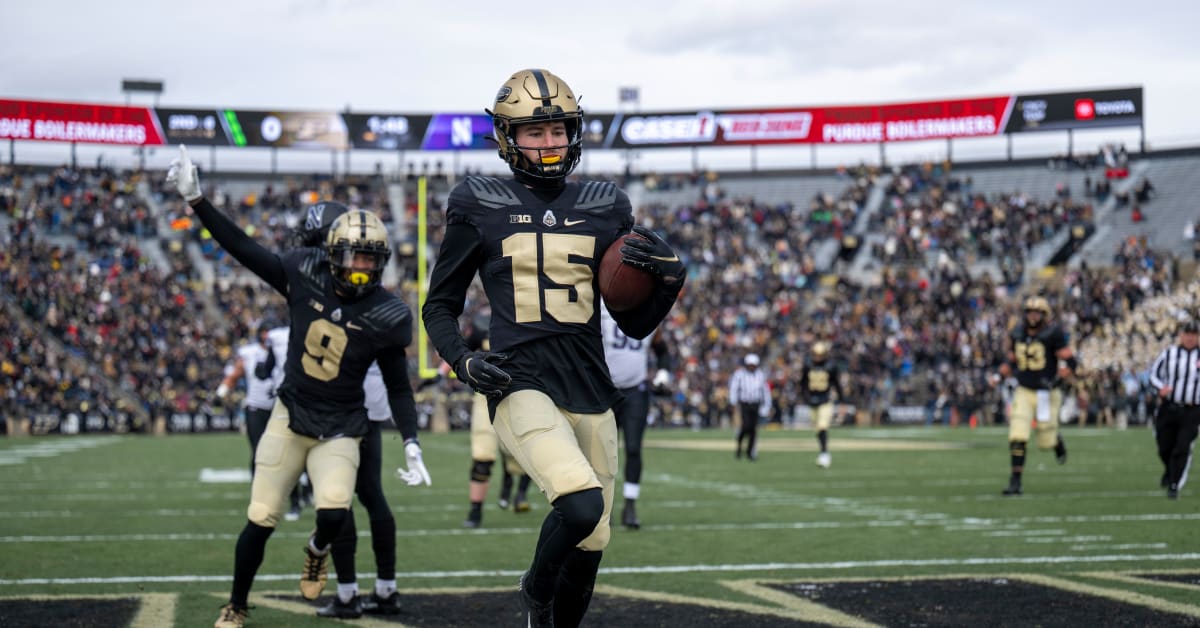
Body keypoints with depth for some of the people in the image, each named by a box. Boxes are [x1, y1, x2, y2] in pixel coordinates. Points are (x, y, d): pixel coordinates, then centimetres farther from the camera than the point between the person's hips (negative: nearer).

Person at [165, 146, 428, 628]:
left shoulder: (386, 315, -10)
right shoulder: (306, 275, -8)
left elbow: (398, 385, -1)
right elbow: (245, 249, -4)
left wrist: (410, 440, -11)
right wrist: (195, 200, -10)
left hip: (339, 430, -1)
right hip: (290, 417, 1)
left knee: (334, 512, -23)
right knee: (260, 519, 1)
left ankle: (316, 551, 14)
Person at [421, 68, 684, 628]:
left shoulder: (603, 210, 12)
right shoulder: (480, 208, 4)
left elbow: (635, 324, 15)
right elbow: (440, 305, 11)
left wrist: (669, 278, -5)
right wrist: (463, 361, -8)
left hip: (590, 393, 4)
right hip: (521, 386, -4)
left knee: (589, 549, 8)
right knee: (581, 504, -27)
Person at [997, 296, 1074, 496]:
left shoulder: (1053, 335, -11)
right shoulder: (1017, 334, 4)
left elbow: (1071, 363, -10)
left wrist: (1055, 379, -20)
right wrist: (1001, 374, 5)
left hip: (1047, 393, -3)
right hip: (1024, 393, 3)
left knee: (1046, 442, 4)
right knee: (1017, 439, -10)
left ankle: (1057, 441, 41)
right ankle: (1015, 481, -4)